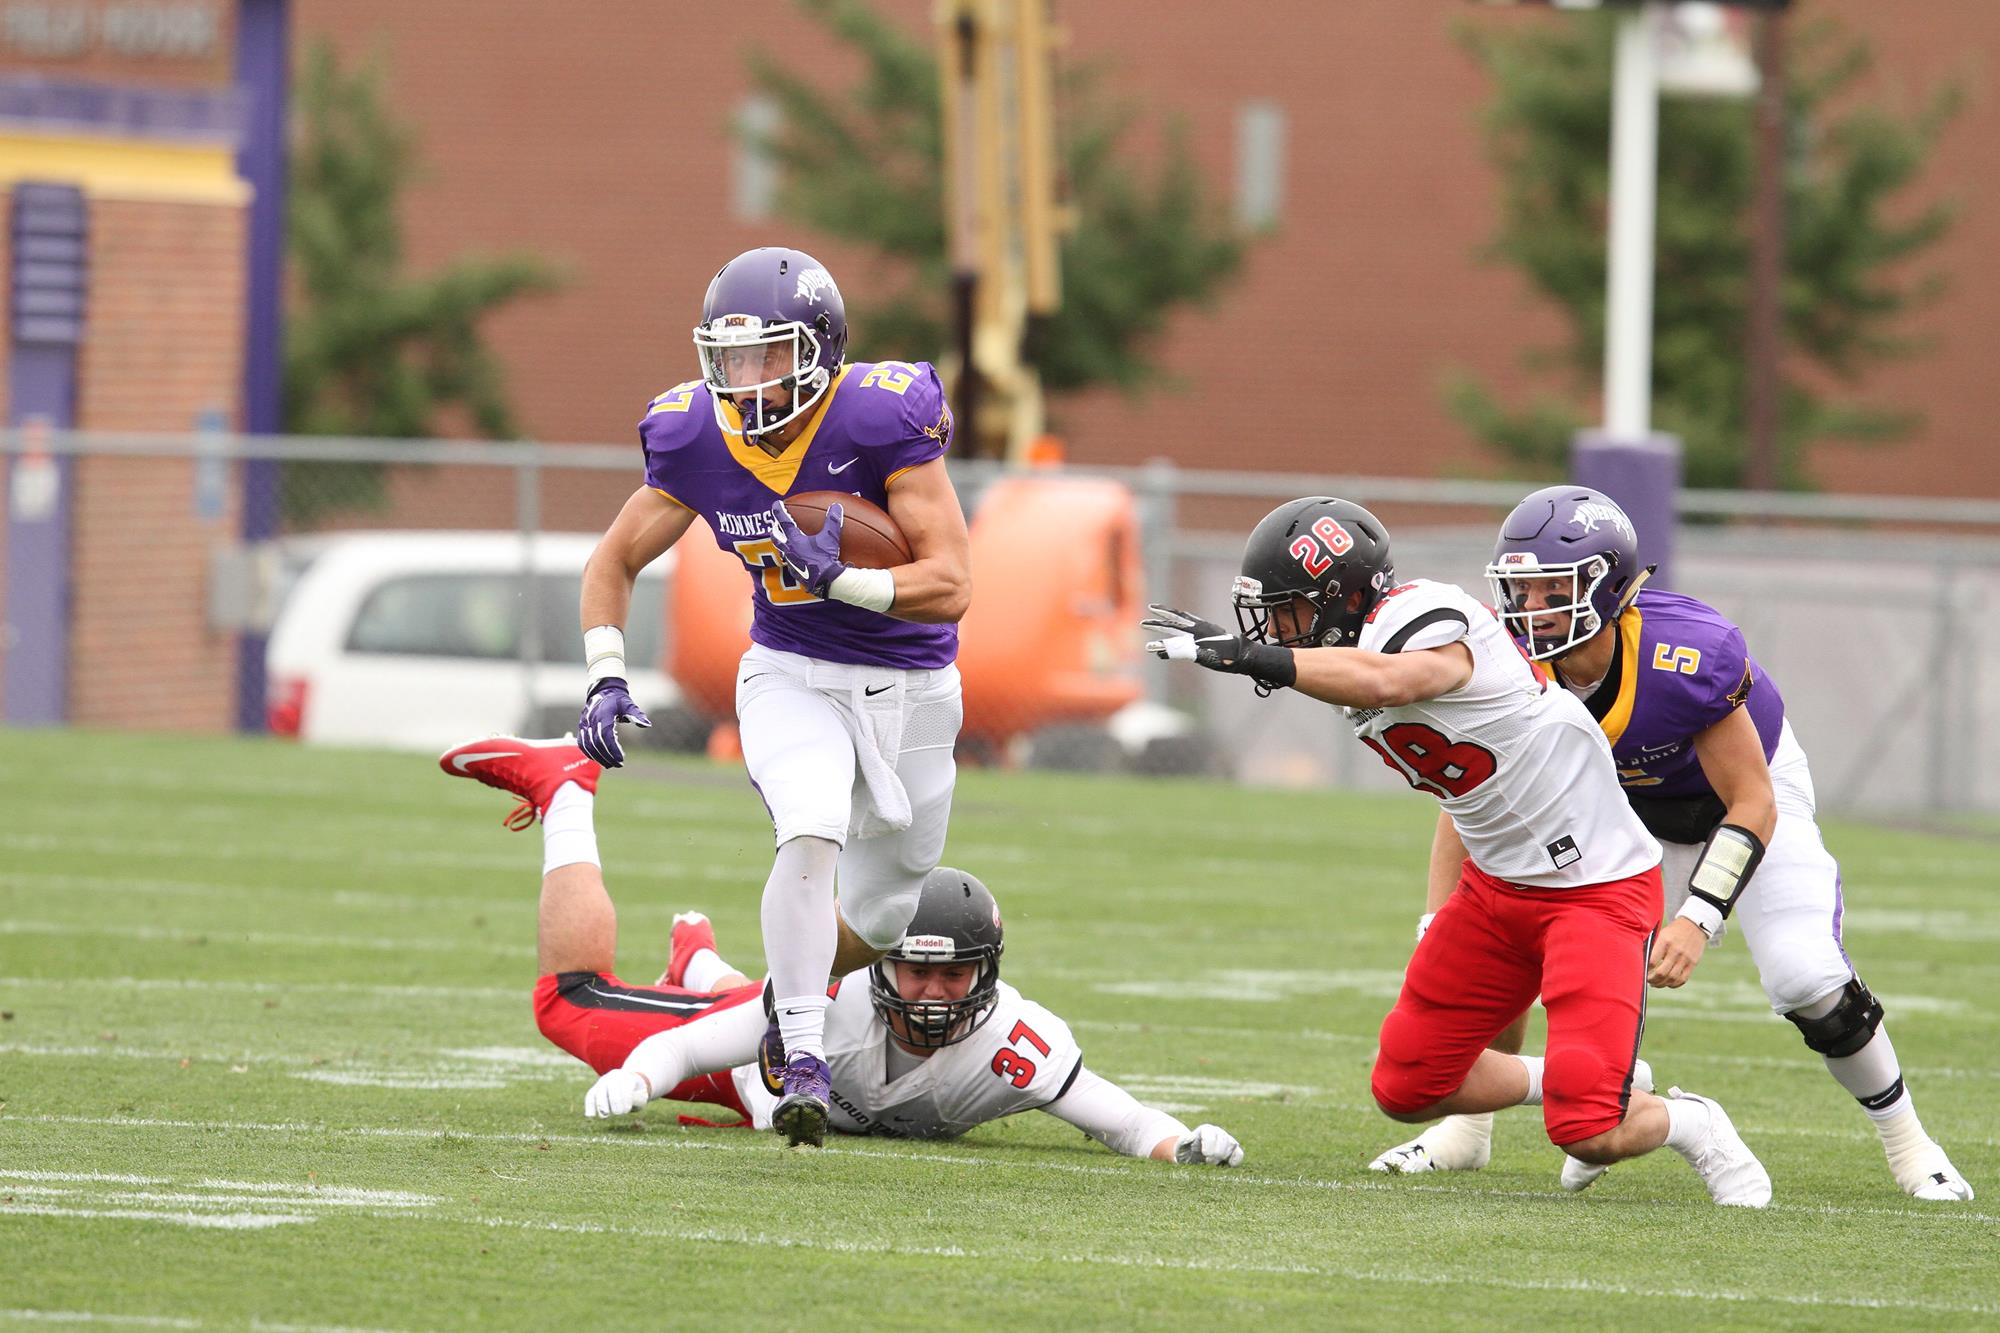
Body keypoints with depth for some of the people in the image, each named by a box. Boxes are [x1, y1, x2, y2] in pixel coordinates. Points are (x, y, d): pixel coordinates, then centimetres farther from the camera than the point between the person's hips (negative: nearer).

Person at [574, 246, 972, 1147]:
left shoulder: (880, 420, -25)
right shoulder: (696, 439, -13)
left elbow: (951, 588, -25)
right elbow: (613, 564, 3)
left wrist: (839, 579, -38)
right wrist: (606, 680, -9)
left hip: (908, 689, 0)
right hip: (792, 676, 0)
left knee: (879, 919, 14)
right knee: (810, 837, -28)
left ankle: (792, 992, 46)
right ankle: (803, 1067, -27)